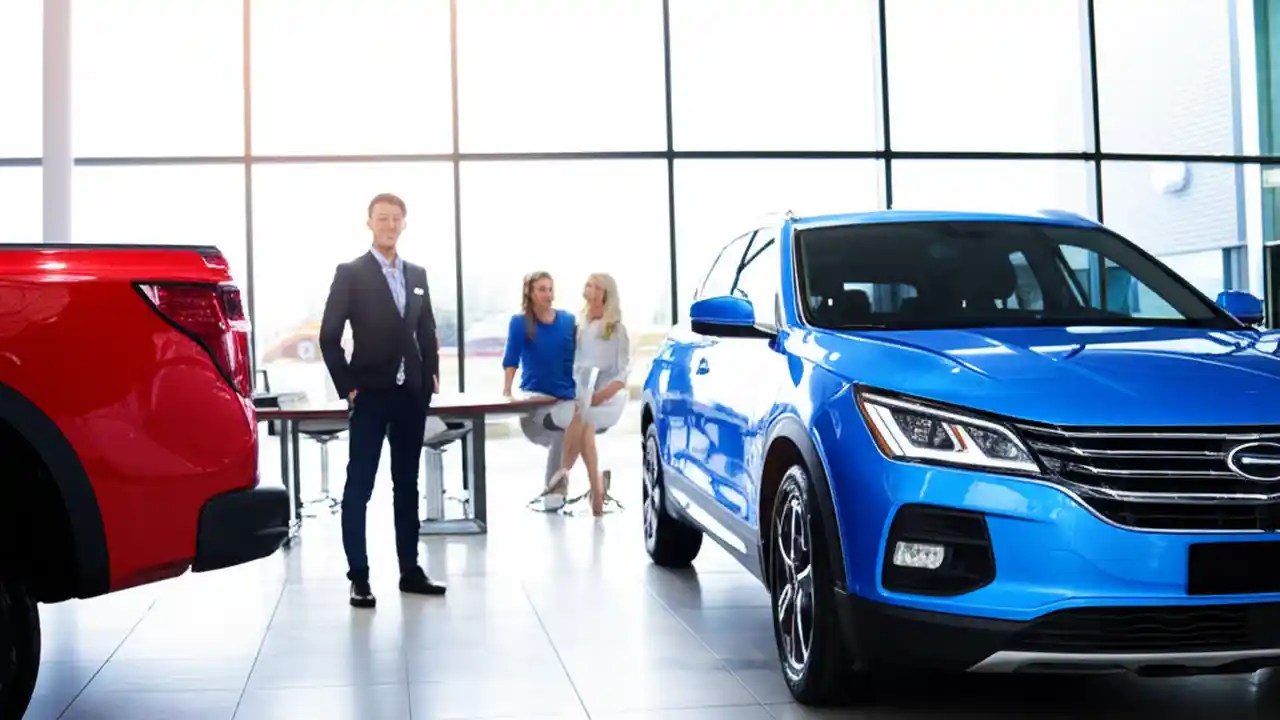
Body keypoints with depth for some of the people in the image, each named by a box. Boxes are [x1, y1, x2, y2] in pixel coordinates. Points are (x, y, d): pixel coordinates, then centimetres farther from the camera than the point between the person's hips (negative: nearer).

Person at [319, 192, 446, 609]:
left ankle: (410, 571, 18)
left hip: (411, 395, 5)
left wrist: (431, 379, 6)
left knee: (407, 485, 11)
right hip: (371, 396, -5)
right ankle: (359, 578, 2)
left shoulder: (417, 275, 11)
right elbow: (329, 336, -6)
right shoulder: (350, 273, -4)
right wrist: (347, 387, -9)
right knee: (359, 487, -1)